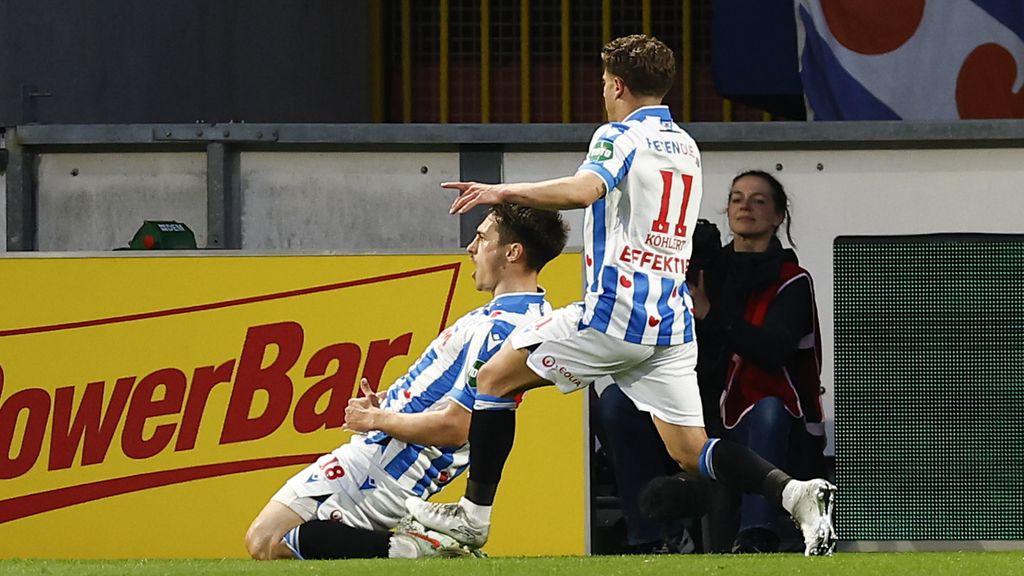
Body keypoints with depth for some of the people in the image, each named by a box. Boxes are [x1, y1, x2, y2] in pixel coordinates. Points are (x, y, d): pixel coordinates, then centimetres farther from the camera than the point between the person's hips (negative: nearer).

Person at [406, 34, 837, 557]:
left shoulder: (620, 137, -6)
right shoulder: (686, 146, 19)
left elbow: (584, 189, -27)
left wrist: (503, 192, -23)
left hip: (614, 313, -7)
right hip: (672, 322, 7)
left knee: (495, 377, 9)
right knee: (690, 451, 5)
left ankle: (474, 514, 9)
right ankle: (794, 492, -18)